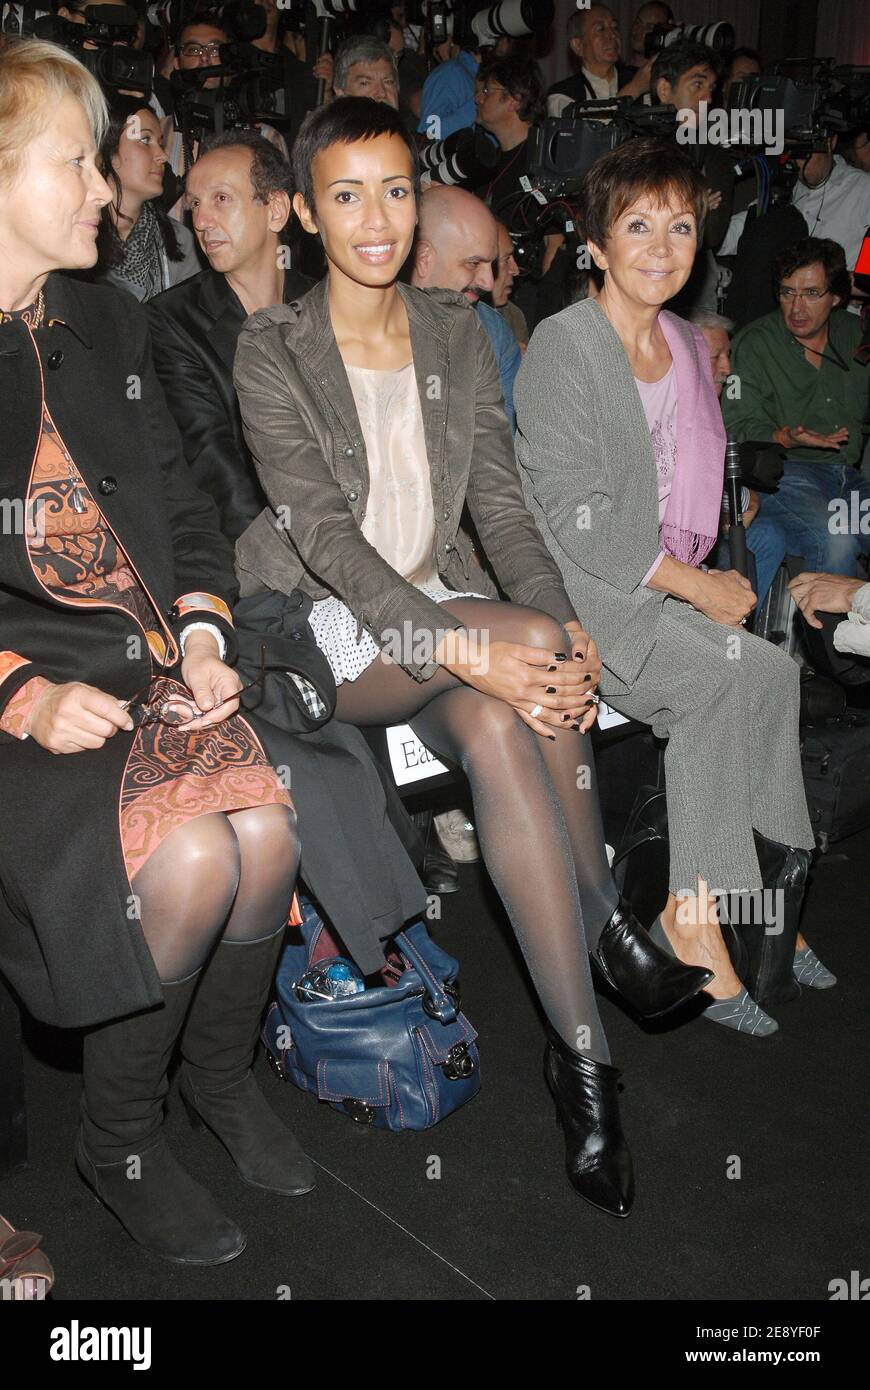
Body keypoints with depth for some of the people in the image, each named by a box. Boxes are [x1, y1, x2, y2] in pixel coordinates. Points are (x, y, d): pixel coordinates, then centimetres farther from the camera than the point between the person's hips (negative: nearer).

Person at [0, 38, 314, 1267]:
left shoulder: (109, 324, 16)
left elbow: (182, 503, 17)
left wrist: (204, 630, -1)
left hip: (154, 657, 5)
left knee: (265, 829, -21)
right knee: (185, 855, -27)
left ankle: (222, 1073, 10)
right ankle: (119, 1143, 2)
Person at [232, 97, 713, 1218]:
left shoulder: (457, 332, 10)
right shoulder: (271, 351, -4)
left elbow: (501, 503, 4)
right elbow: (323, 535, -16)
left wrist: (563, 628, -15)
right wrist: (472, 646, -28)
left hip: (440, 603, 4)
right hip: (322, 624, -3)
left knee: (499, 725, -30)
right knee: (528, 649, -30)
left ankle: (577, 1044, -16)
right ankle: (611, 926, -14)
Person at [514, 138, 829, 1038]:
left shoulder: (688, 347, 14)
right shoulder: (562, 345, -9)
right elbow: (573, 517, -17)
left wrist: (707, 576, -1)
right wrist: (694, 587, -15)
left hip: (665, 586, 6)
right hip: (573, 591, -6)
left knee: (770, 673, -20)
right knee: (740, 675, -25)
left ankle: (694, 911, -10)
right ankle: (696, 917, -14)